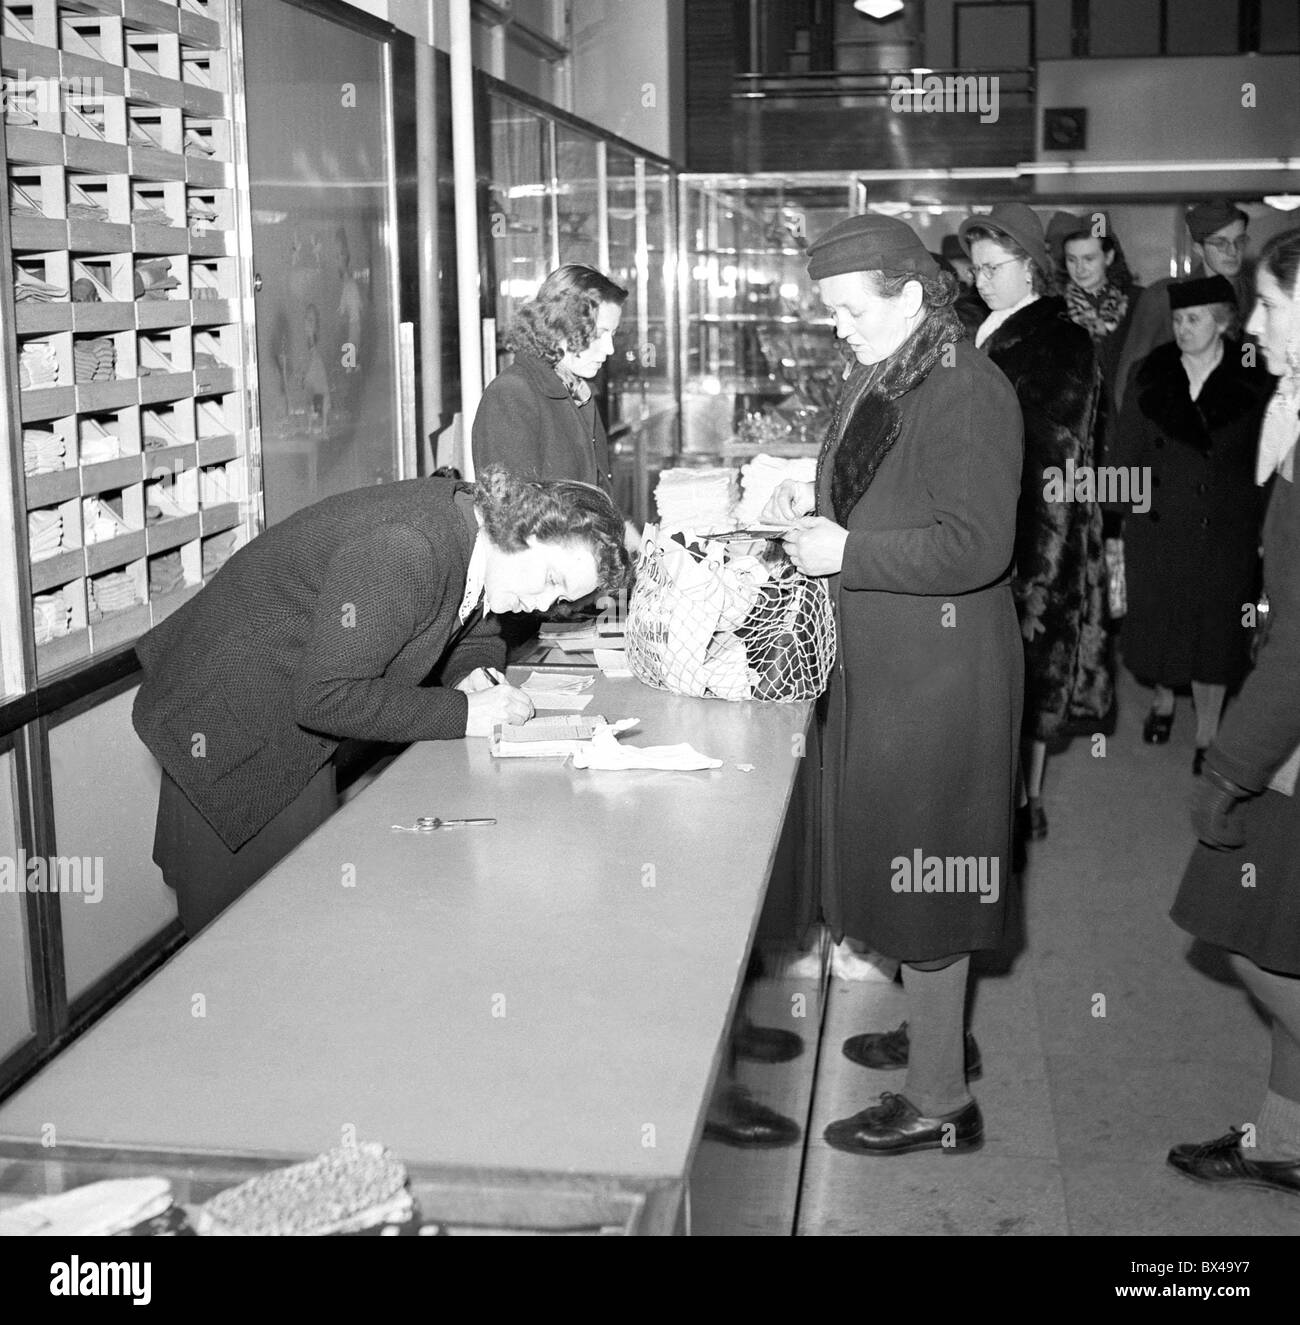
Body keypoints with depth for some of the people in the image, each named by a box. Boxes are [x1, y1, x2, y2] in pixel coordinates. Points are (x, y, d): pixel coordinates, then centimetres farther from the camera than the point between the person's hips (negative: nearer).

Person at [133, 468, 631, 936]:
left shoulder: (469, 530, -4)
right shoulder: (404, 551, -32)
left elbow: (476, 632, 17)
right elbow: (325, 699, -32)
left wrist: (472, 673, -8)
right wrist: (463, 713, -26)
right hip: (227, 728, -9)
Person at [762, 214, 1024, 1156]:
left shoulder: (967, 391, -19)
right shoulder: (875, 381, 10)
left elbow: (976, 546, -26)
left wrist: (845, 550, -22)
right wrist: (815, 503, 3)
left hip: (939, 667, -9)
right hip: (883, 656, 9)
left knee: (922, 871, -1)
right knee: (898, 859, 19)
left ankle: (939, 1100, 12)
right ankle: (931, 1034, 37)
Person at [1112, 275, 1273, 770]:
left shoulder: (1254, 381, -7)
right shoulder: (1150, 375, -1)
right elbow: (1127, 451, 2)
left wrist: (1260, 532, -10)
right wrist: (1120, 516, -4)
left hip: (1223, 534, -2)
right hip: (1155, 529, 2)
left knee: (1213, 630, 7)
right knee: (1158, 620, 14)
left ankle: (1208, 733, 21)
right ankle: (1163, 698, 39)